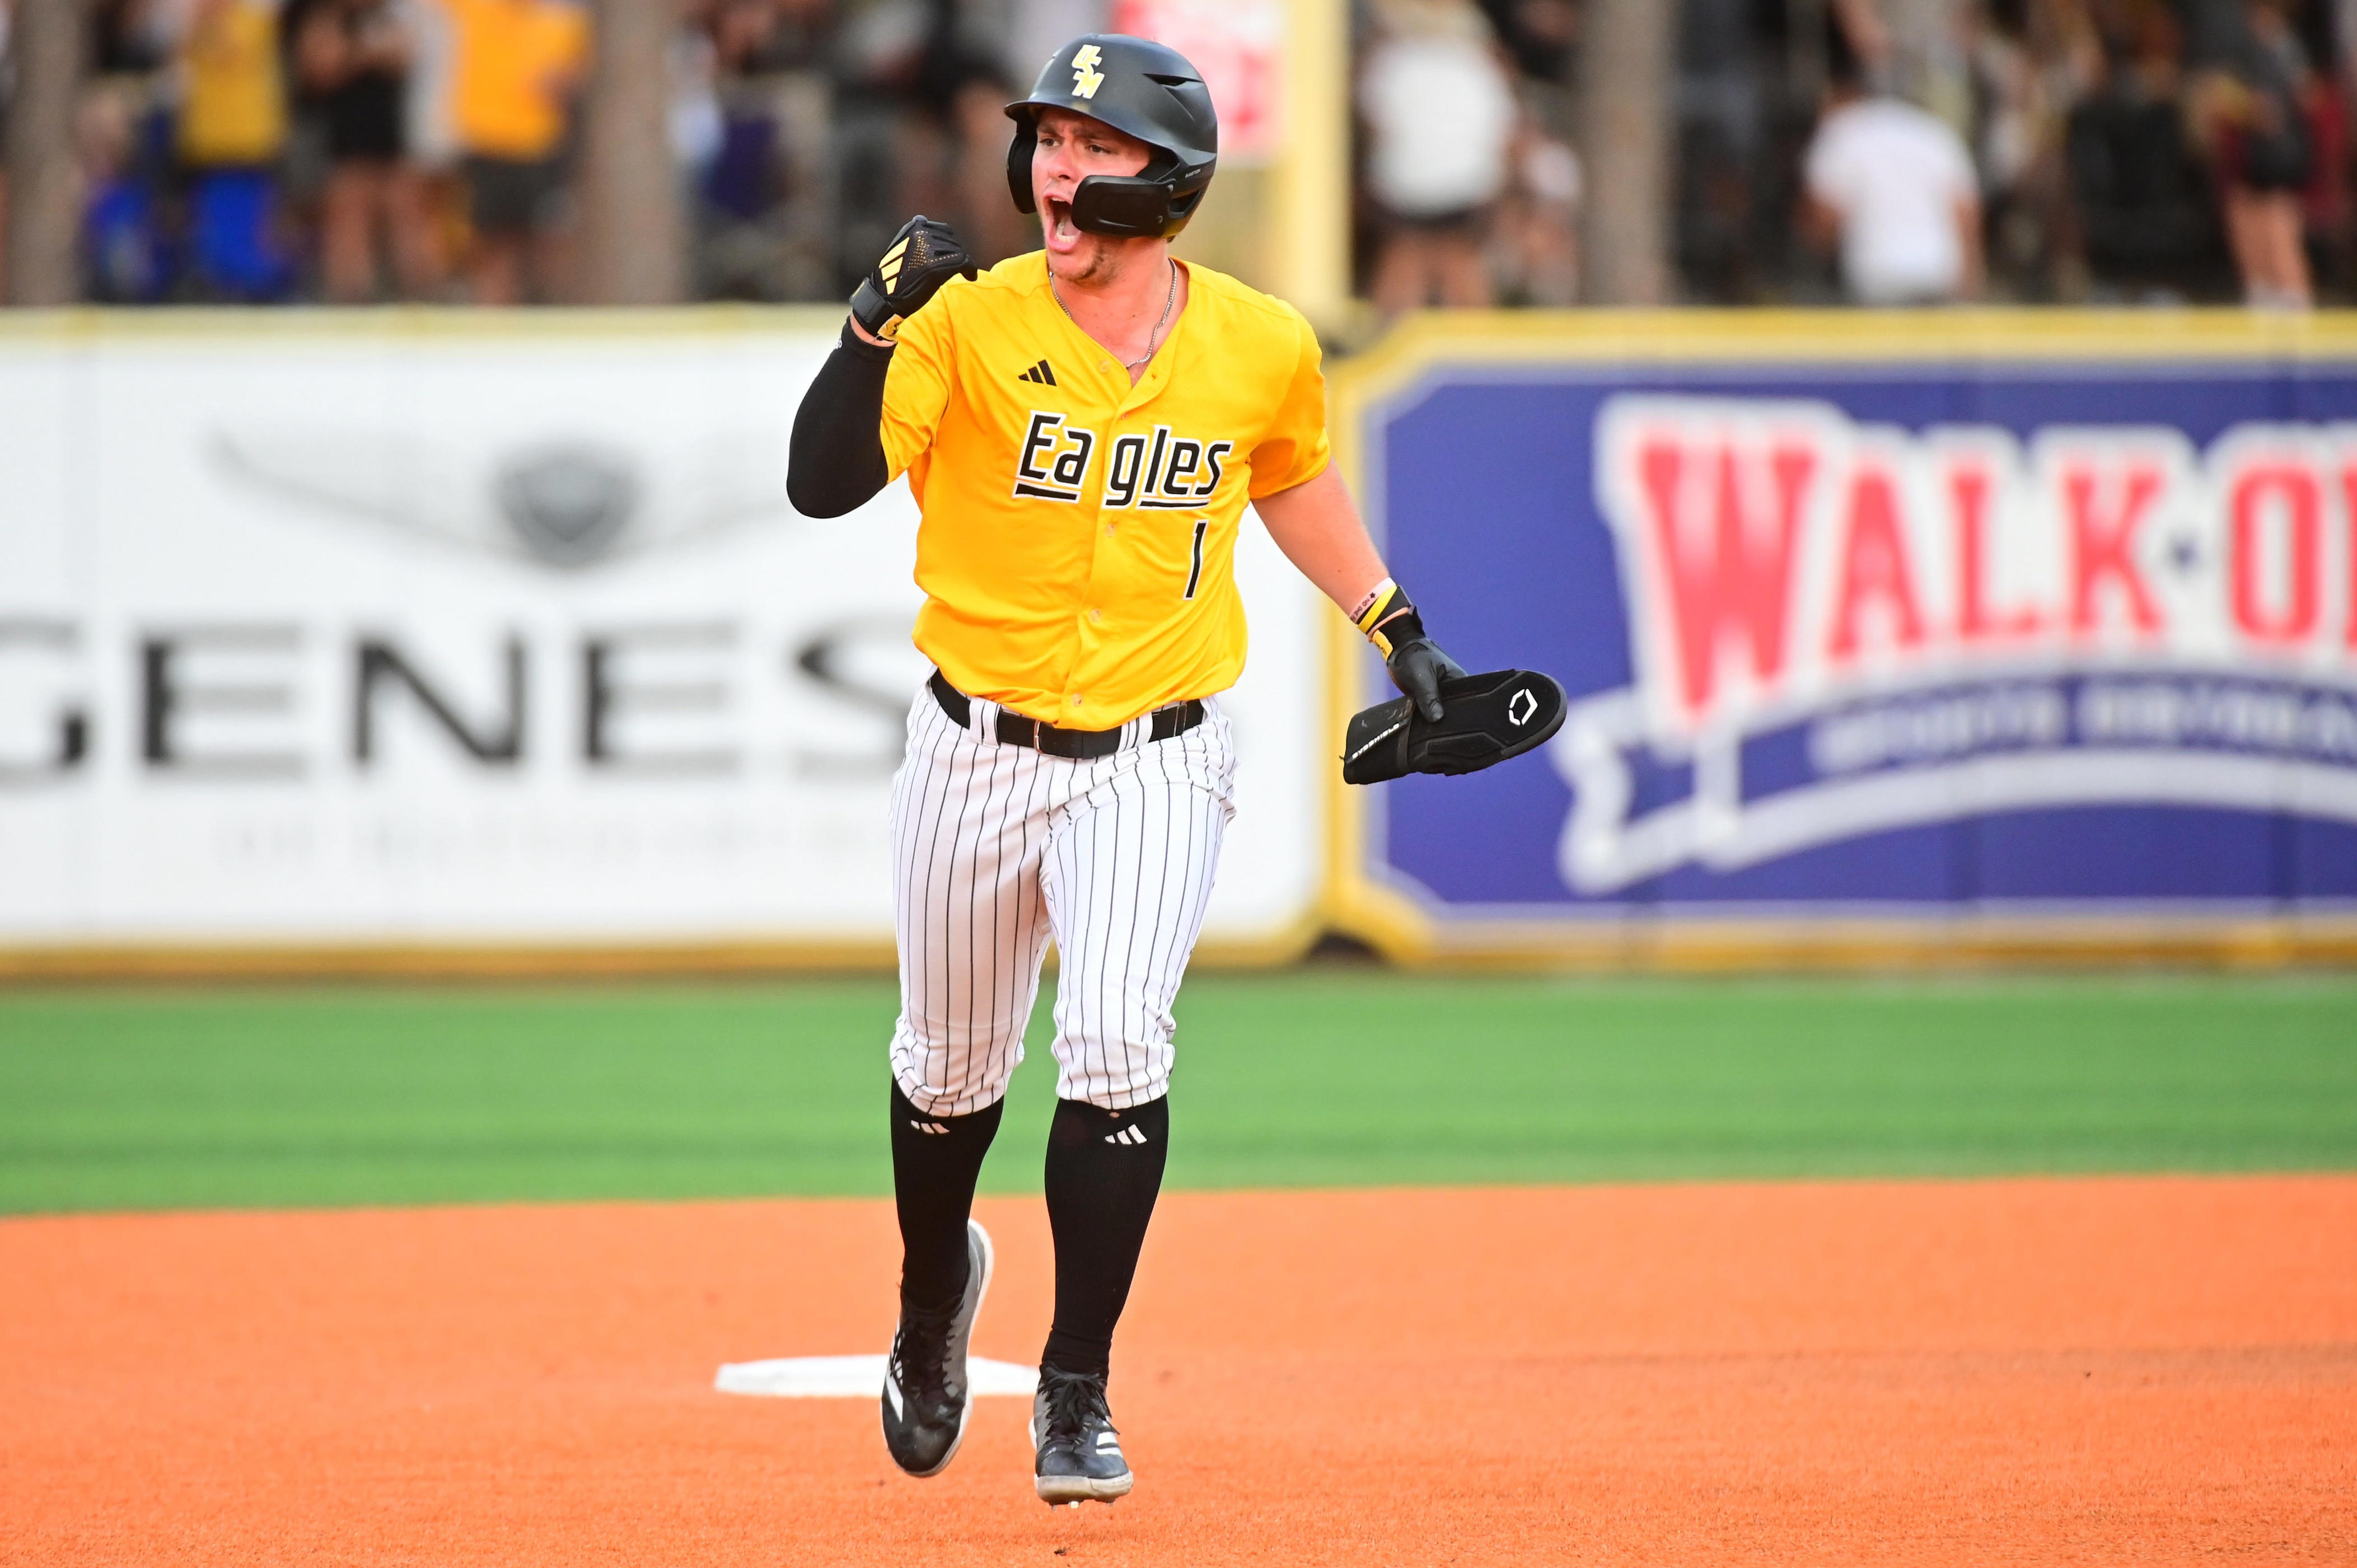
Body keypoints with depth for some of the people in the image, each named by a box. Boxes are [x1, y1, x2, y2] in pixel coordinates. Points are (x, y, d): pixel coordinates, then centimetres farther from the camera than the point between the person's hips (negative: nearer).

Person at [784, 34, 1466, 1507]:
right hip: (976, 757, 0)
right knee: (953, 1066, 16)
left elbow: (1296, 480, 17)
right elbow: (822, 484, -23)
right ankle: (935, 1293, 48)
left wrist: (1397, 626, 19)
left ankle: (1077, 1396, -8)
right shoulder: (970, 324, -13)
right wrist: (880, 323, -35)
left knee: (1116, 1049, -19)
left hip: (1157, 764, 0)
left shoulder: (1262, 347, -5)